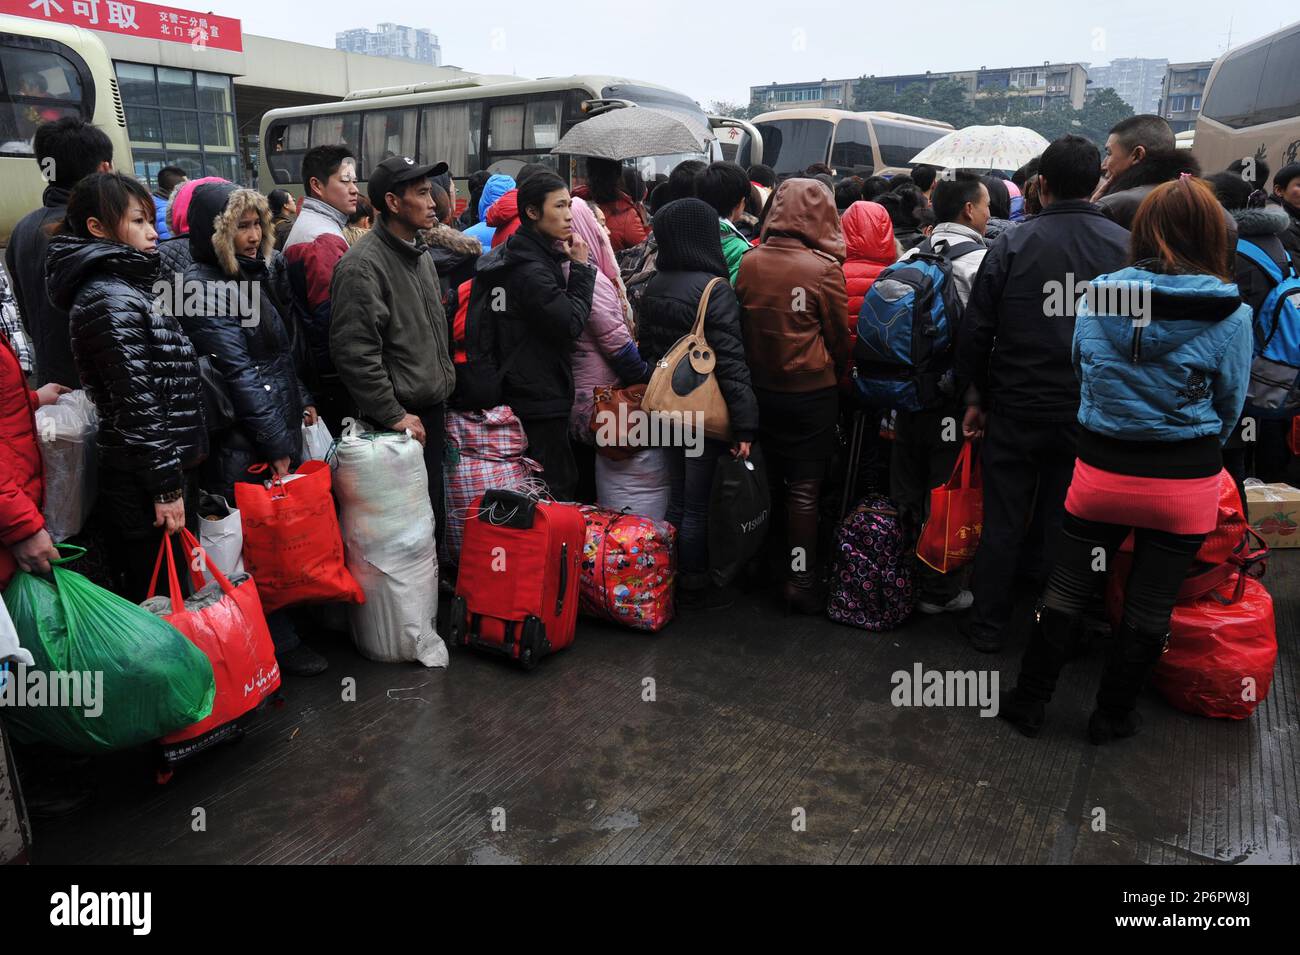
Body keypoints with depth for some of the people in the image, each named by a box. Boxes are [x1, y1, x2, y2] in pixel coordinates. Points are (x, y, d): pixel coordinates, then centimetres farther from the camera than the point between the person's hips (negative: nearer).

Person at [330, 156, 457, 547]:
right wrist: (394, 415, -19)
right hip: (401, 420, -8)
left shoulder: (421, 256, 13)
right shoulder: (362, 265, -16)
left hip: (431, 411, 8)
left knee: (434, 518, 16)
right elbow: (354, 353, -22)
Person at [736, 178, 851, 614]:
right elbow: (839, 335, -2)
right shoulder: (824, 268, -14)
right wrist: (838, 375, 15)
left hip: (761, 389, 4)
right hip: (811, 391, -4)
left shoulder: (748, 262, -4)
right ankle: (801, 581, 11)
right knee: (805, 488, 5)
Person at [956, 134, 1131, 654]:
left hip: (1016, 408, -1)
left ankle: (988, 625, 21)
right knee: (1063, 523, 13)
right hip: (1088, 414, 1)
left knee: (1002, 521, 10)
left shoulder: (1012, 244, -7)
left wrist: (977, 396, 5)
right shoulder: (1127, 246, -4)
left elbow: (975, 330, -6)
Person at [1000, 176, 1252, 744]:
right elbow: (1231, 406, -1)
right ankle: (1113, 714, 29)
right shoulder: (1231, 315, -12)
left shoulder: (1096, 297, -7)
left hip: (1100, 469, 1)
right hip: (1185, 484, -1)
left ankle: (1028, 701, 25)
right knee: (1150, 606, 14)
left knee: (1066, 590, 14)